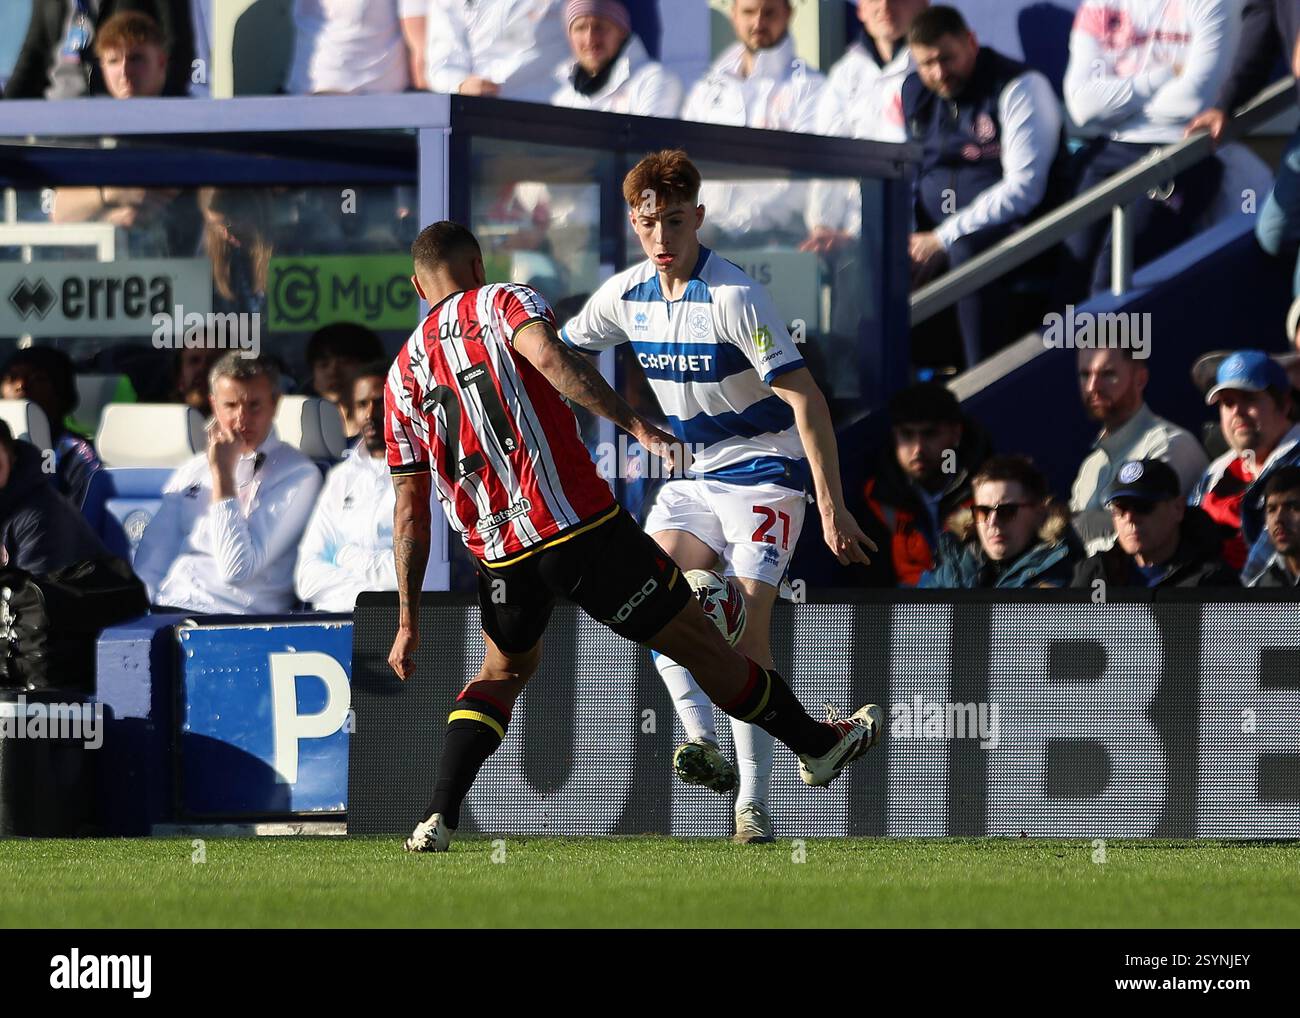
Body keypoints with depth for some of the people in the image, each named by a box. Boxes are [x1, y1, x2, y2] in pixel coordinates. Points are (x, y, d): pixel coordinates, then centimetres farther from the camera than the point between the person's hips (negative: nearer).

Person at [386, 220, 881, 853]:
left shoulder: (403, 375, 13)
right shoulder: (500, 302, 2)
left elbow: (409, 510, 11)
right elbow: (549, 358, -22)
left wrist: (408, 622, 13)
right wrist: (635, 425, -24)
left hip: (499, 556, 4)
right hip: (580, 525, -4)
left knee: (505, 670, 28)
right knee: (696, 640, 11)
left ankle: (439, 816, 10)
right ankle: (817, 745, 26)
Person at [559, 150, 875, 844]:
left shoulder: (734, 298, -22)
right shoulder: (626, 295, -1)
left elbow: (805, 399, -23)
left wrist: (832, 507, -28)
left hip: (765, 471, -6)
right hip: (694, 471, 6)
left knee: (746, 626, -15)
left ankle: (752, 803, -12)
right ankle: (703, 740, -20)